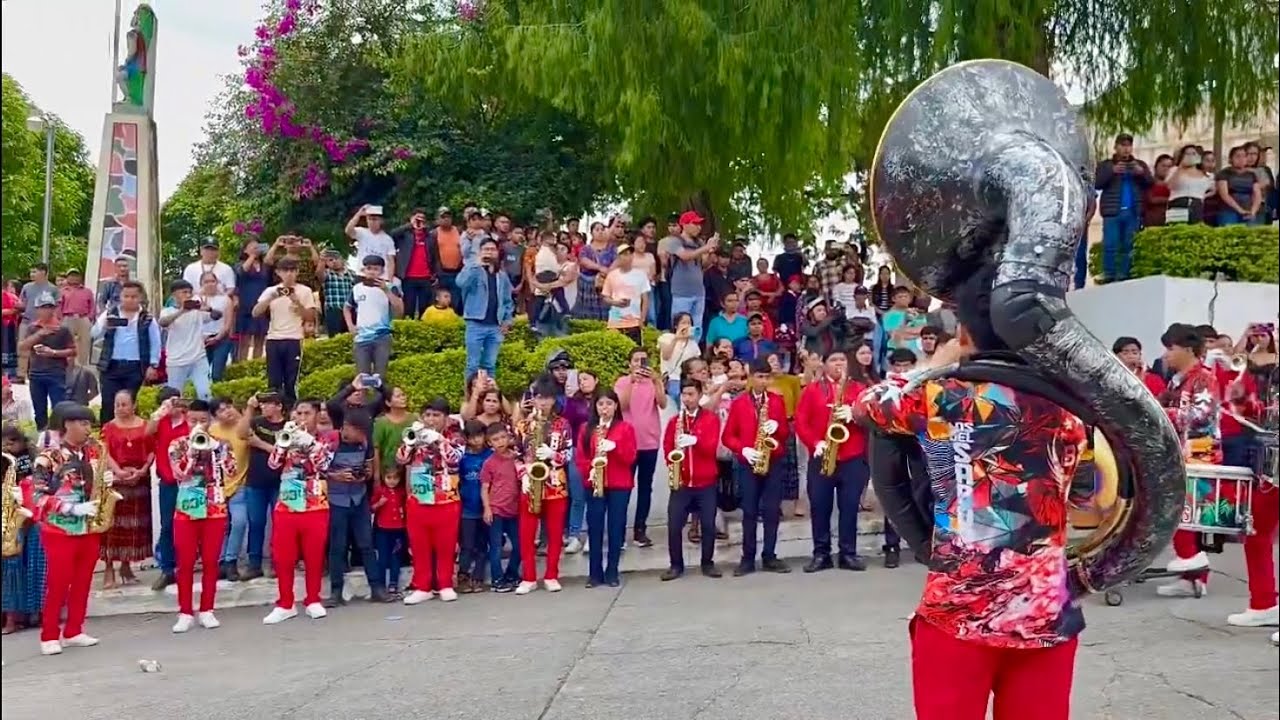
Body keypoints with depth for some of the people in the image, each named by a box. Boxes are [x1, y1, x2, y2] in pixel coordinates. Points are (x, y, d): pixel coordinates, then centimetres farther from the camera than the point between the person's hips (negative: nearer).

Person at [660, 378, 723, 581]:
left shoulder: (711, 419, 1)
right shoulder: (674, 420, 7)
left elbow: (712, 446, -10)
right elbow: (667, 447, 6)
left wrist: (694, 440, -27)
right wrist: (672, 464, -11)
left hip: (706, 482, -1)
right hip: (680, 482, 1)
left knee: (708, 525, 2)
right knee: (674, 525, -1)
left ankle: (707, 563, 17)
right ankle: (676, 565, 10)